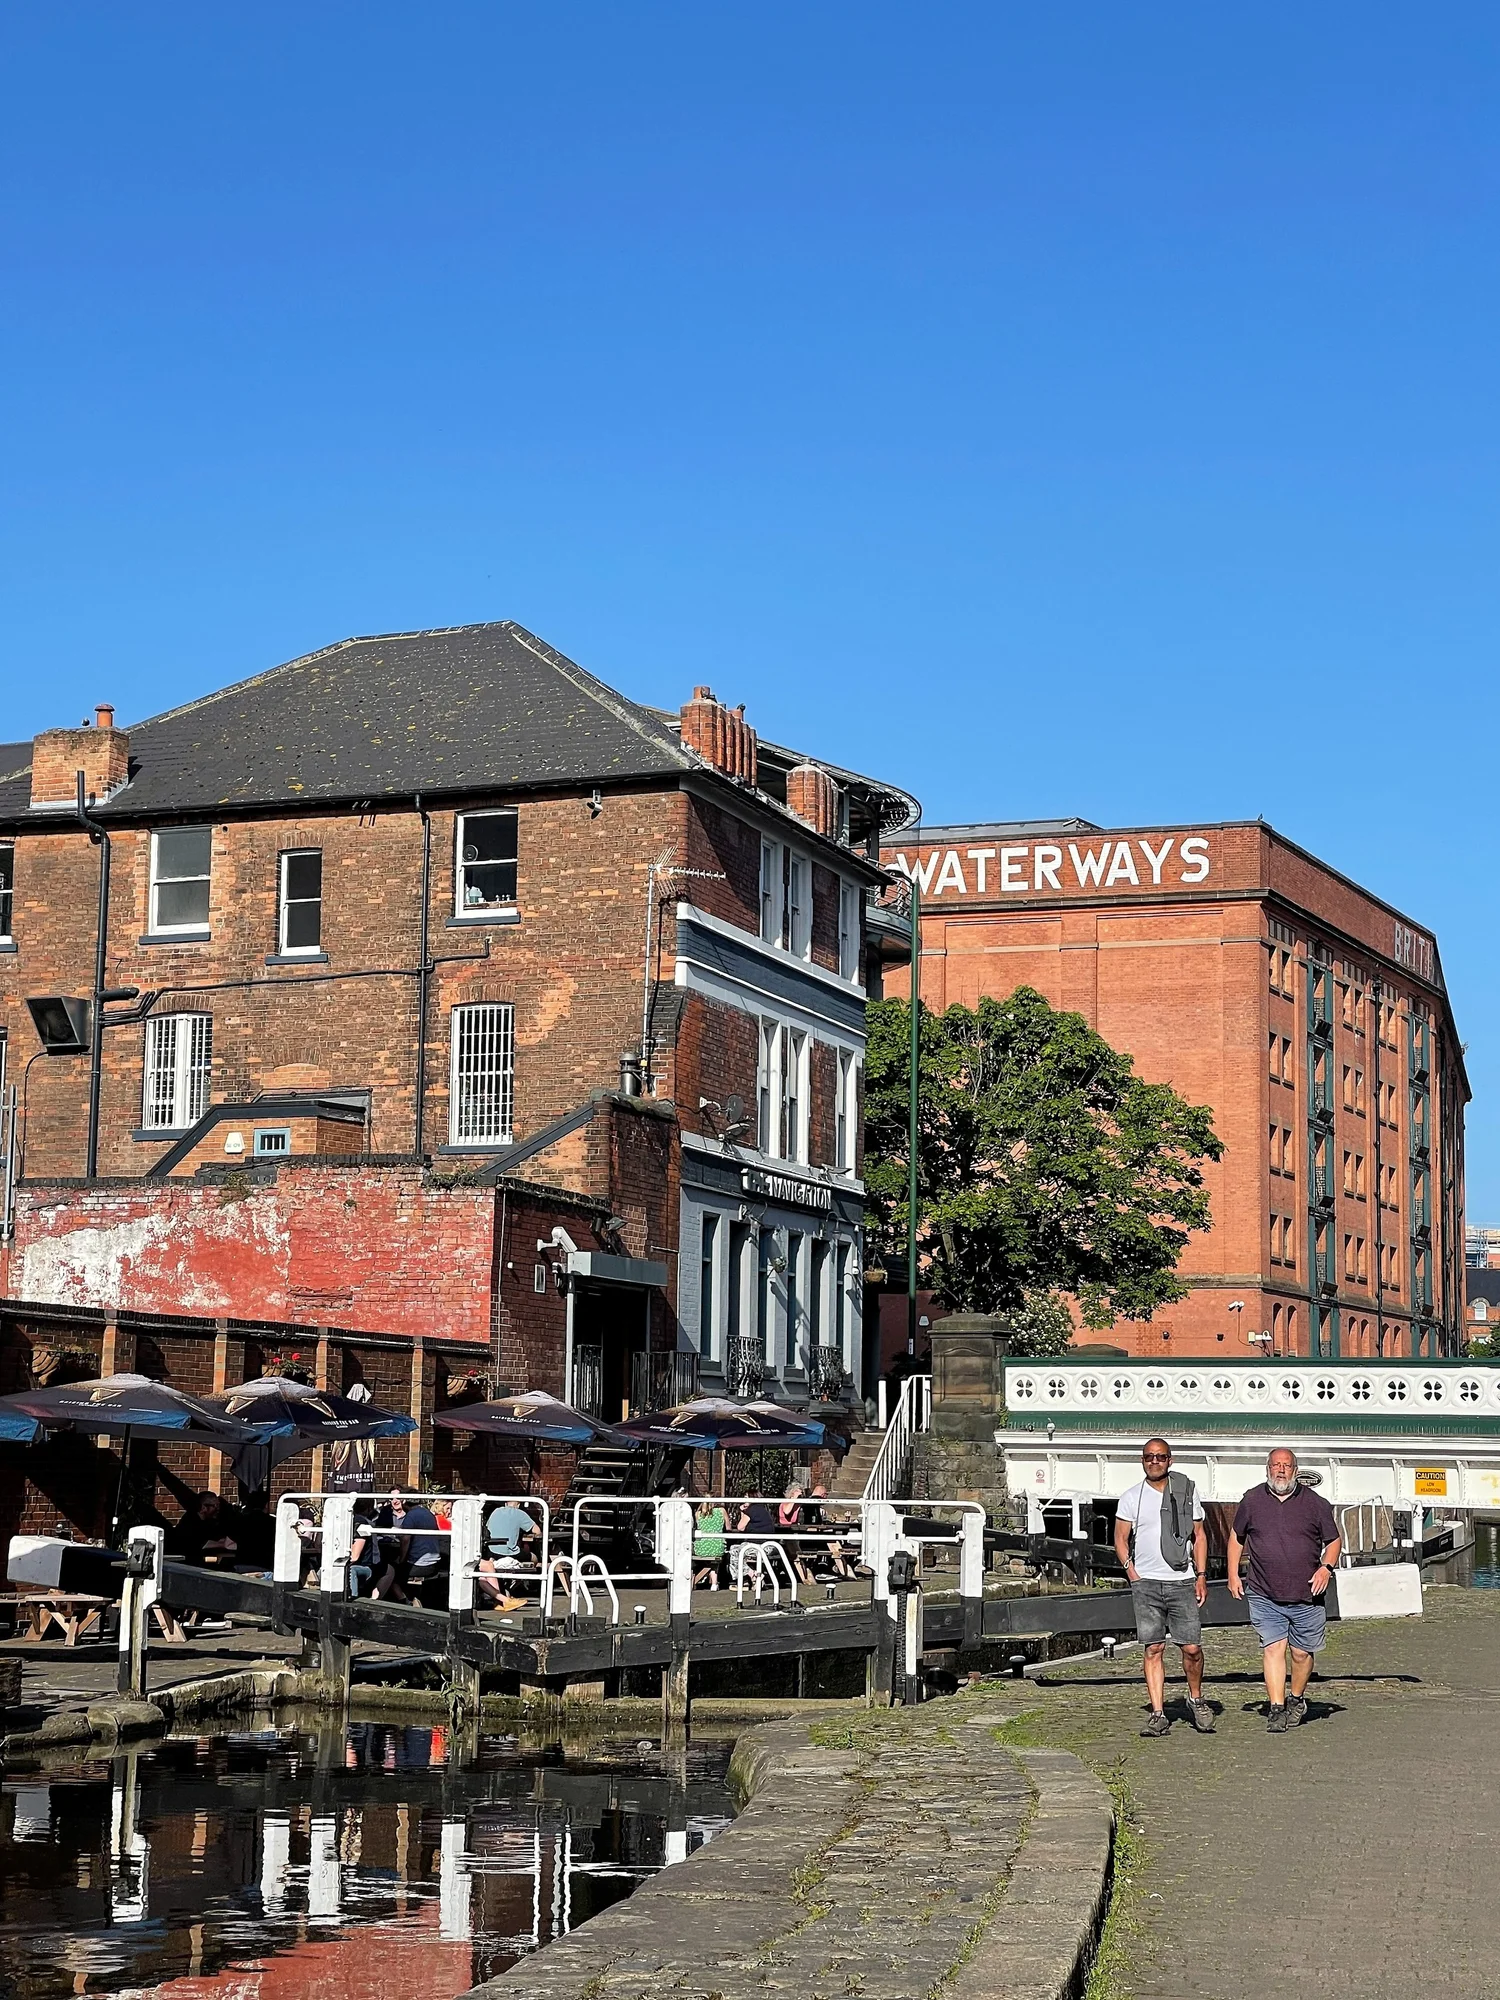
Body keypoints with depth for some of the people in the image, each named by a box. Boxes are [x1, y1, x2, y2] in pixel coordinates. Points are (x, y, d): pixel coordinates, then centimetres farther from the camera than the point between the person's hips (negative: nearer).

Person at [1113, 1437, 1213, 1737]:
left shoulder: (1187, 1493, 8)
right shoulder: (1131, 1498, 7)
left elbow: (1199, 1536, 12)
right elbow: (1121, 1539, 10)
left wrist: (1201, 1576, 4)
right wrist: (1132, 1572, -2)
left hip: (1182, 1581, 0)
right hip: (1146, 1584, 0)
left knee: (1191, 1647, -4)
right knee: (1153, 1649, -2)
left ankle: (1196, 1700, 20)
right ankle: (1158, 1714, 0)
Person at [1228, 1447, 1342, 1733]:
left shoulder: (1315, 1503, 3)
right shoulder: (1252, 1501, 5)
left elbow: (1334, 1540, 11)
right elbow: (1236, 1537, 17)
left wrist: (1326, 1567, -6)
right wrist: (1233, 1574, 11)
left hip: (1306, 1596, 0)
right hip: (1265, 1597, 0)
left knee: (1302, 1653, 7)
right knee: (1272, 1648, -8)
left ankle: (1297, 1700, 28)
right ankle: (1276, 1708, -7)